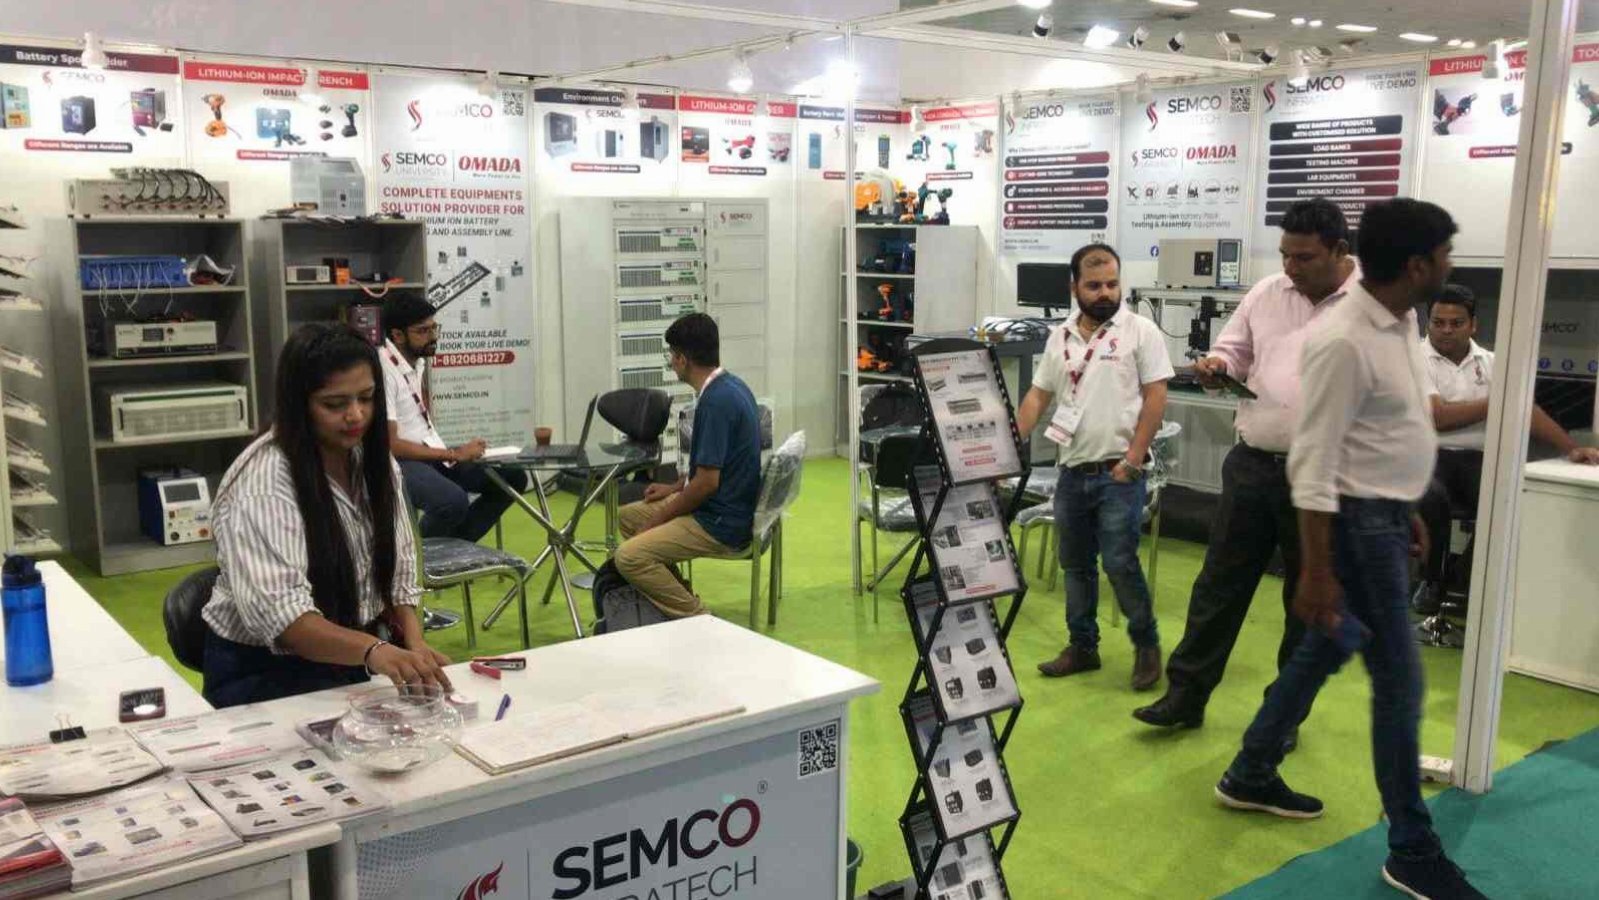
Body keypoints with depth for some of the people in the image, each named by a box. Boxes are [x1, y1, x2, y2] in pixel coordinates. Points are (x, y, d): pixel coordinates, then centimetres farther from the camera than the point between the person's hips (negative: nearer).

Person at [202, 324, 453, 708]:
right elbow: (277, 612, -31)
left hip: (364, 656, 6)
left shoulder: (375, 461, 3)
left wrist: (415, 646, -10)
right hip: (270, 673, -6)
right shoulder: (260, 484, -19)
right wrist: (373, 651, -47)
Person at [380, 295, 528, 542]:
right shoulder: (382, 370, -18)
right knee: (453, 501, -36)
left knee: (512, 478, 1)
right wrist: (453, 454, -17)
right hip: (398, 461, -9)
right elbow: (389, 444, -20)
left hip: (432, 452, 9)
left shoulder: (419, 362, 10)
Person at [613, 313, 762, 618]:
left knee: (629, 557, -20)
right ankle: (675, 599, 19)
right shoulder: (729, 385, 7)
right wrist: (674, 488, 18)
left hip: (723, 524, -10)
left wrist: (659, 520, -11)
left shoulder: (716, 401, -24)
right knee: (628, 516, 18)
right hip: (722, 507, 10)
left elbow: (707, 482, -23)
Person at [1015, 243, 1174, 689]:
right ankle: (1083, 646, 26)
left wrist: (1133, 458, -14)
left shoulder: (1140, 331, -6)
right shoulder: (1060, 337, 9)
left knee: (1120, 563, -5)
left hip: (1118, 474, -5)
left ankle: (1147, 645, 13)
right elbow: (1038, 395, 13)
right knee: (1075, 565, 13)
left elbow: (1155, 397, -9)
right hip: (1072, 473, 6)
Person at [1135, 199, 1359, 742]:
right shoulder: (1266, 293, 7)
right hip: (1252, 464, 4)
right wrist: (1217, 366, -7)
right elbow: (1233, 350, 16)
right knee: (1220, 582, 9)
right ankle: (1185, 694, 20)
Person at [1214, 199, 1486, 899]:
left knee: (1322, 652, 18)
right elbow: (1313, 464, -23)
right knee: (1399, 680, -1)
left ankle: (1250, 775, 33)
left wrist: (1407, 511, 23)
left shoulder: (1400, 322, 6)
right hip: (1357, 521, -10)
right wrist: (1315, 572, -23)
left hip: (1385, 514, 10)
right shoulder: (1343, 342, -24)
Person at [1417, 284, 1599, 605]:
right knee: (1431, 499, -35)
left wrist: (1572, 448, -5)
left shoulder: (1490, 362, 14)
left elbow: (1525, 407, 7)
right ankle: (1432, 581, -7)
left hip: (1476, 459, 4)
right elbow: (1437, 417, -13)